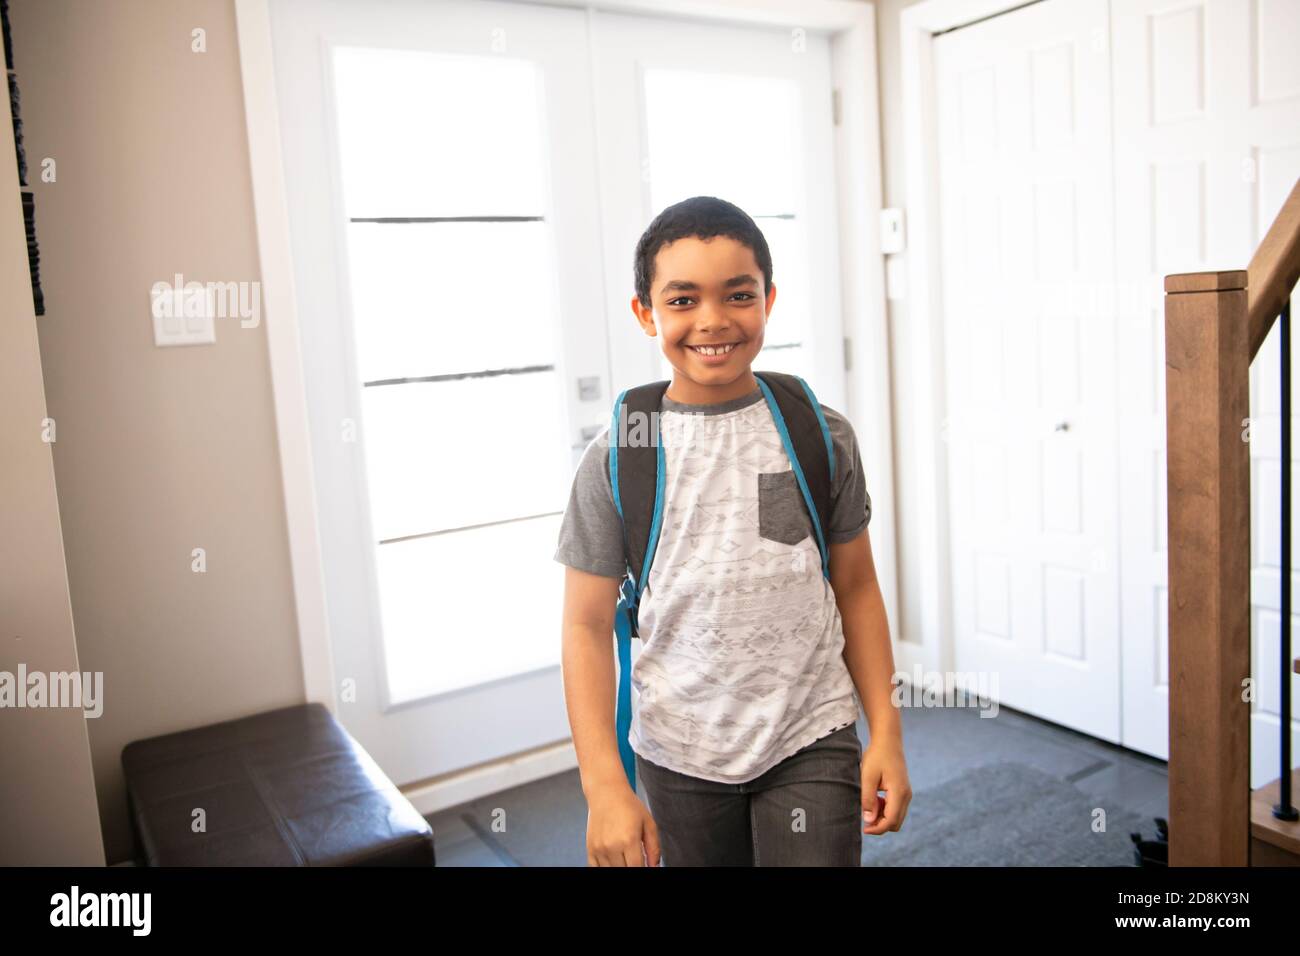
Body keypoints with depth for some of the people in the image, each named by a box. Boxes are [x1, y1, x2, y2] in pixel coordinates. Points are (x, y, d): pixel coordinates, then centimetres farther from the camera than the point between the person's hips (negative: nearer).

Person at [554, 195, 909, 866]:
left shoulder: (822, 435, -4)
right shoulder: (615, 459, -8)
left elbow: (856, 588, 4)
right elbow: (588, 626, -5)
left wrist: (885, 732, 2)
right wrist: (604, 784, -9)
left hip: (812, 741, 1)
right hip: (679, 757, 0)